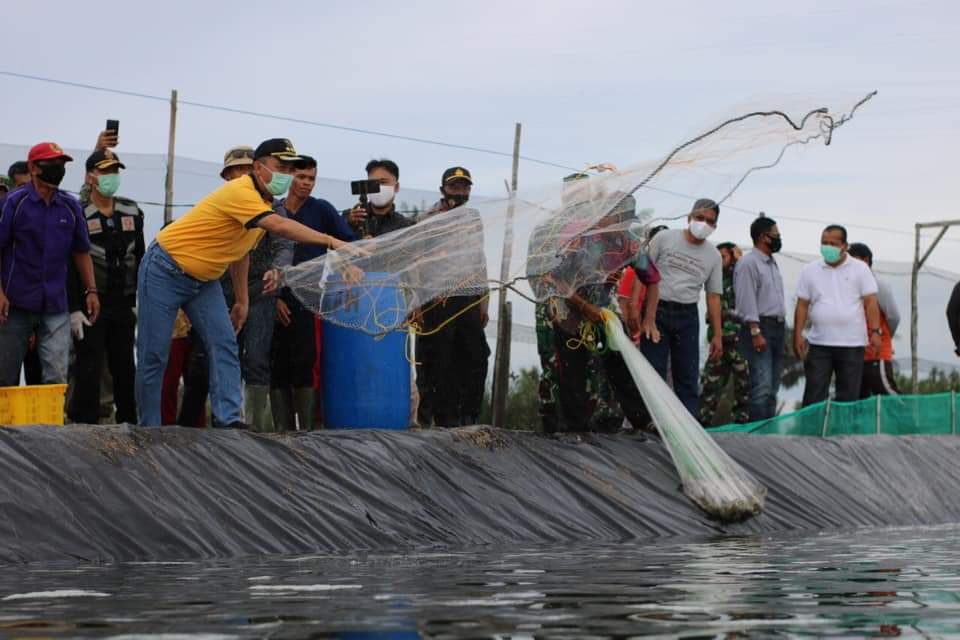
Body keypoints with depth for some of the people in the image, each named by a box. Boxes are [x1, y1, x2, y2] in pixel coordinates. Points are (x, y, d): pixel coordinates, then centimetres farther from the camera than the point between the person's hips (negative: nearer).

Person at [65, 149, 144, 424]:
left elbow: (140, 257, 16)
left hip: (123, 306, 5)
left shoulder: (132, 212, 11)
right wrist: (74, 309, -14)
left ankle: (129, 423, 16)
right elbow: (69, 267, -8)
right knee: (89, 369, -6)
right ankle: (85, 426, -2)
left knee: (125, 368, 9)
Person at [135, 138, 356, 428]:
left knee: (224, 344, -8)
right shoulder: (239, 192, -25)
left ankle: (228, 419, -13)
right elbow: (281, 227, -39)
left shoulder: (264, 202, 4)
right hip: (165, 271, -9)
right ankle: (148, 429, 6)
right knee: (153, 355, -3)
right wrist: (330, 241, -41)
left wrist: (242, 300, 17)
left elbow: (240, 251, 16)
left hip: (203, 280, 9)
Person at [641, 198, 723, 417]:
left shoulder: (713, 256, 9)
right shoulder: (664, 238, 0)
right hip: (657, 310, -3)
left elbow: (713, 296, 11)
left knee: (688, 375, 3)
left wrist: (718, 334, 6)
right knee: (654, 373, -4)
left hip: (687, 316, 3)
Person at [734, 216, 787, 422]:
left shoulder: (773, 264, 20)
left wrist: (783, 334, 18)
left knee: (772, 389, 8)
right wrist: (756, 332, -22)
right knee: (762, 387, -16)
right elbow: (747, 301, -15)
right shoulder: (748, 263, -8)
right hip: (759, 327, -9)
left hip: (777, 327, 9)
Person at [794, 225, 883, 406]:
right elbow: (802, 305, 7)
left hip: (852, 344, -1)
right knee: (814, 395, -2)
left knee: (849, 396, 4)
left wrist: (875, 331, -10)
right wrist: (798, 335, -1)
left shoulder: (860, 269, 4)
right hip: (819, 343, 1)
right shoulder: (810, 271, 7)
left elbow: (871, 302, 0)